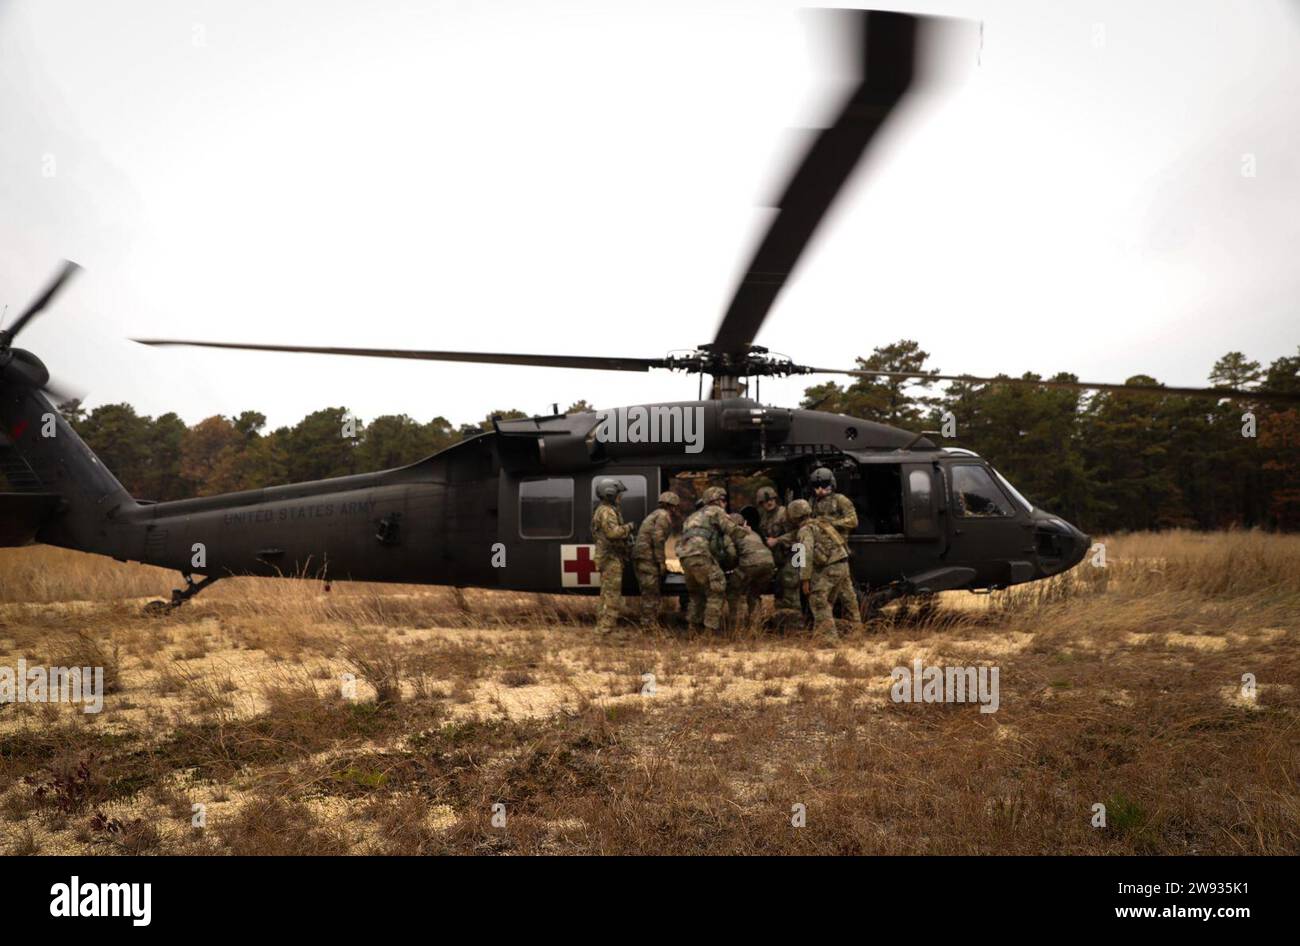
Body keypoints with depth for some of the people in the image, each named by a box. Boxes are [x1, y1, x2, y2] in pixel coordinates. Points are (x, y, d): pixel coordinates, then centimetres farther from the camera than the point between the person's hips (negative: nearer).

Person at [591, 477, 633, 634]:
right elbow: (613, 532, -27)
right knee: (612, 594, -11)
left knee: (608, 594, 14)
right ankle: (605, 628, -12)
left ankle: (603, 626, 19)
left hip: (611, 558, 11)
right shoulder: (606, 511, -15)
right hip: (611, 558, -11)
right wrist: (628, 527, -13)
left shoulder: (607, 510, 18)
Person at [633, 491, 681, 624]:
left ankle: (648, 622, 17)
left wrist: (661, 560, 21)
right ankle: (649, 623, -7)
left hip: (640, 556, 10)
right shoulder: (664, 516, -7)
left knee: (648, 592, 14)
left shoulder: (655, 514, 24)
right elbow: (658, 539, -17)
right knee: (651, 592, -7)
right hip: (647, 557, -10)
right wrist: (662, 562, -15)